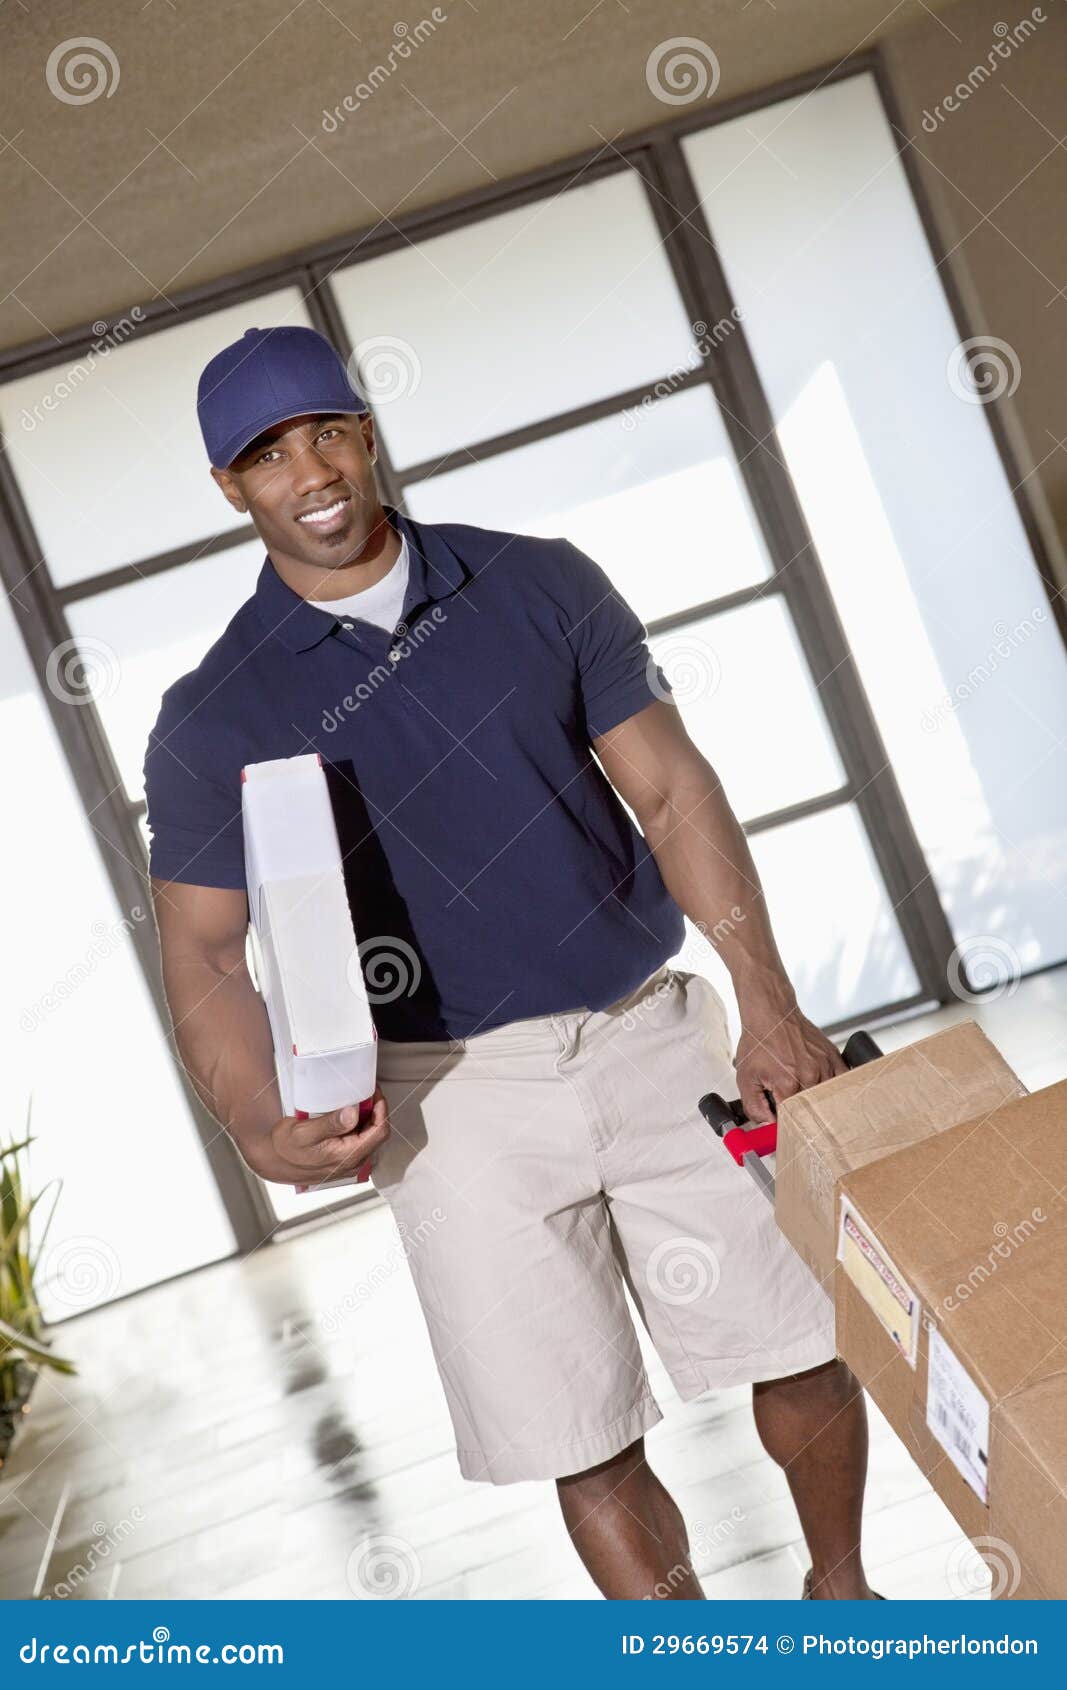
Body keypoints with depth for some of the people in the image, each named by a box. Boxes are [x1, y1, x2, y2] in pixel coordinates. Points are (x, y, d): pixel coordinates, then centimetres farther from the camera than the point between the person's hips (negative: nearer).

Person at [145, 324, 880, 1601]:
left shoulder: (539, 585, 3)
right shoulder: (212, 717, -2)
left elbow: (672, 791, 1)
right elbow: (206, 952, -2)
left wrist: (766, 1000, -7)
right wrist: (256, 1122, -21)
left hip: (653, 1033, 2)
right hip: (457, 1097, -1)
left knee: (804, 1347, 9)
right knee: (588, 1447, 4)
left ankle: (840, 1586, 38)